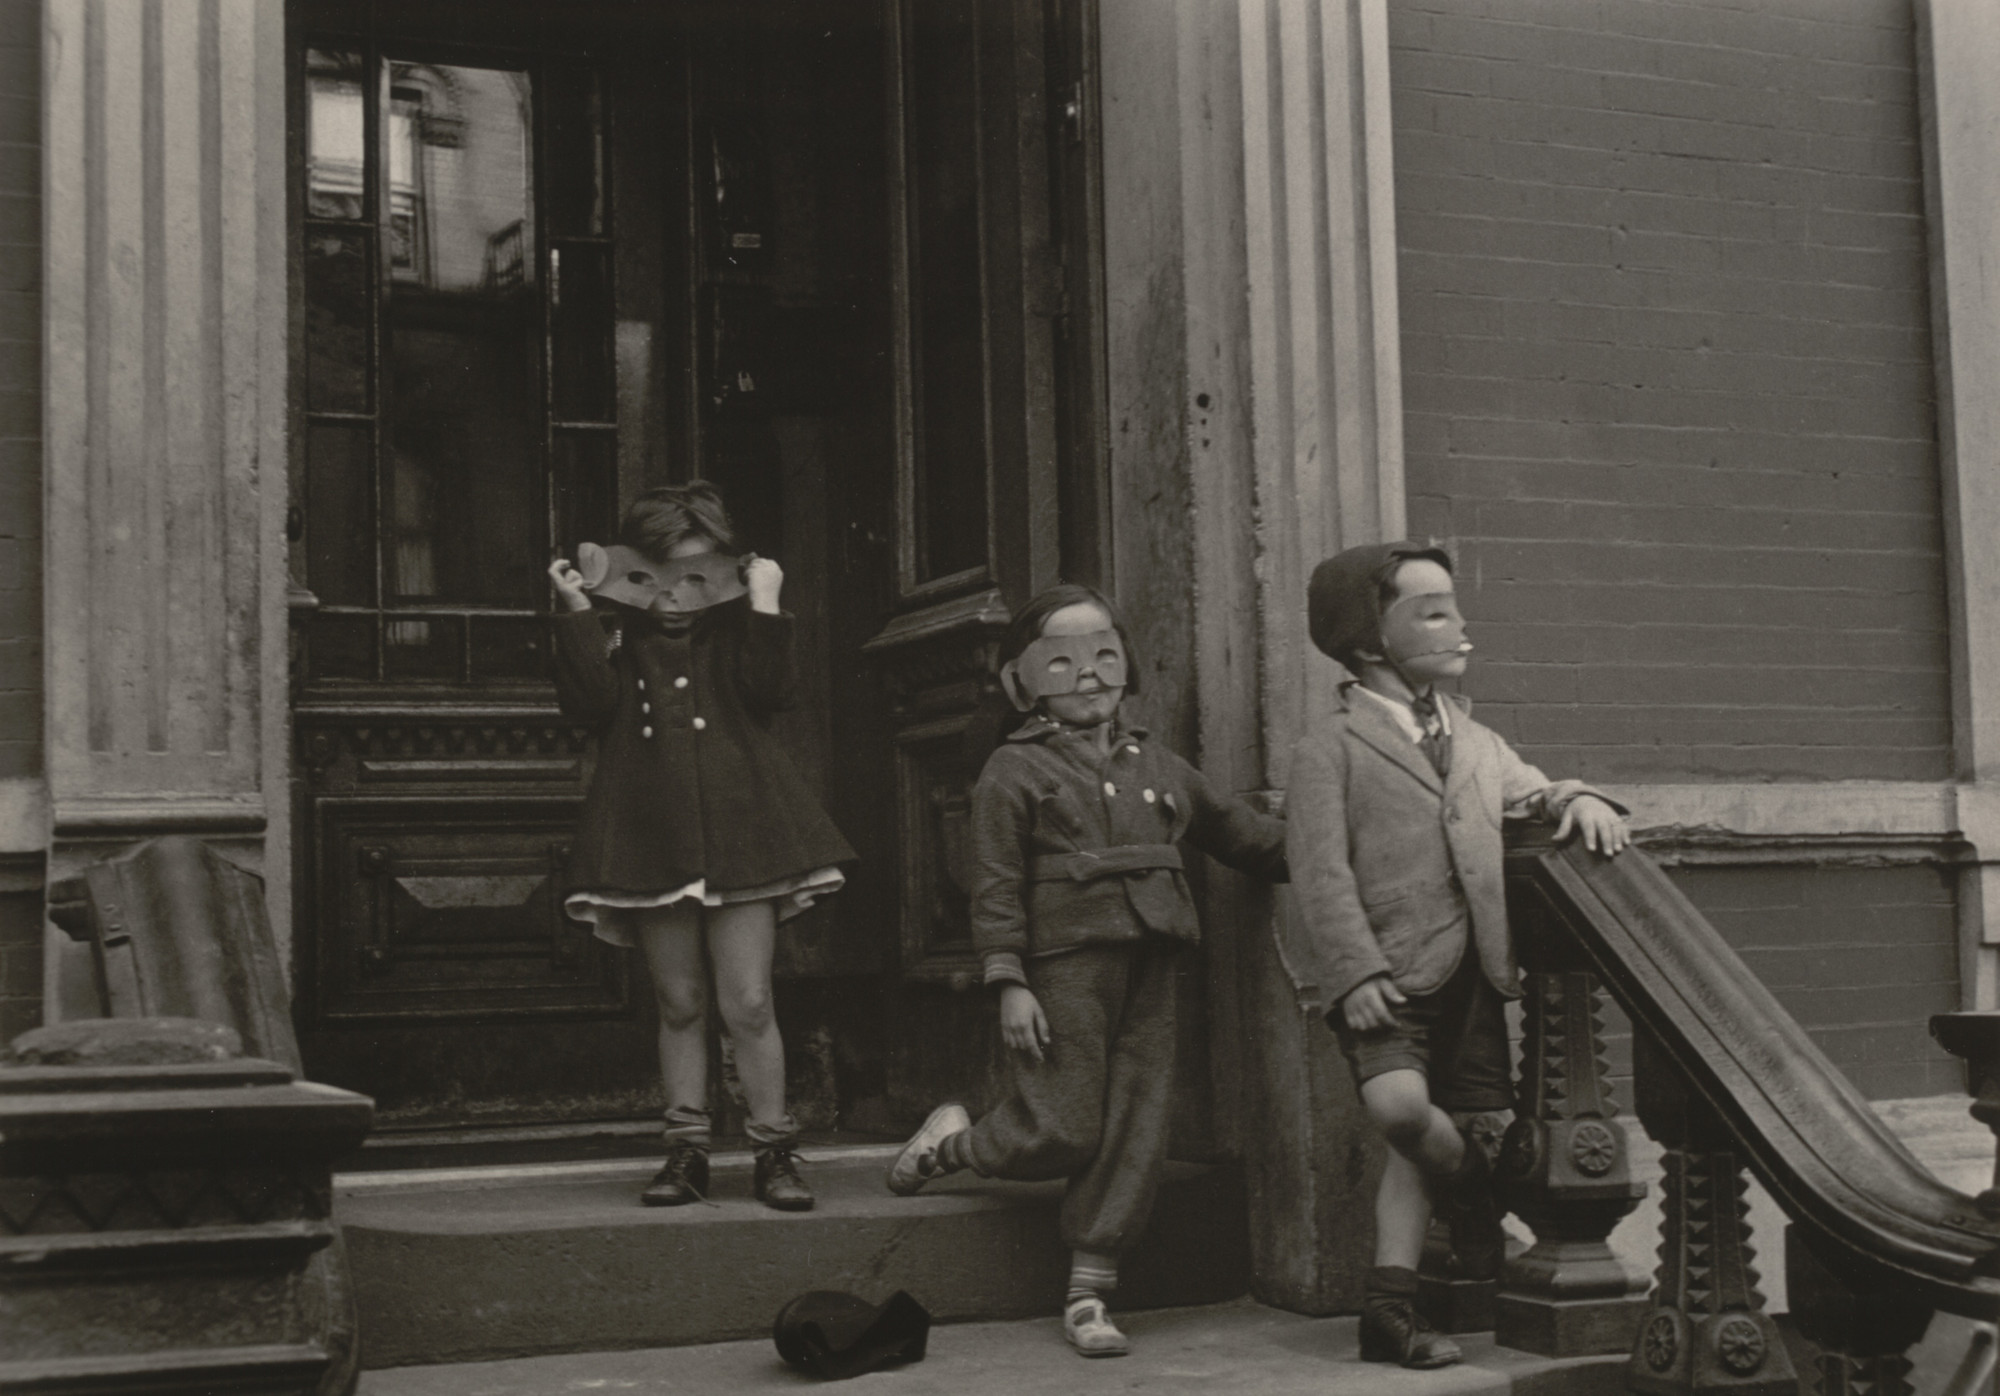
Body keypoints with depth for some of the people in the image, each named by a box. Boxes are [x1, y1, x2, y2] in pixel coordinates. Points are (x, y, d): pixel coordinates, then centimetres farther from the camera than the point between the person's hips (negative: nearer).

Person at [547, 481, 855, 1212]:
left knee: (748, 1003, -4)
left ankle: (774, 1150, 6)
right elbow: (590, 702, -10)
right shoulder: (615, 637, 7)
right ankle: (686, 1149, 17)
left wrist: (765, 608, -12)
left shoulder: (736, 633, 7)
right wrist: (576, 613, -11)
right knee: (679, 1003, 9)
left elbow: (770, 693, -9)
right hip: (652, 839, 1)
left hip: (738, 830, -1)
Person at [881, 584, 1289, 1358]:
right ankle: (949, 1143, 25)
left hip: (1150, 971, 6)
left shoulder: (1156, 765, 18)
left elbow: (1238, 830, 26)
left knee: (1134, 1136, 2)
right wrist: (1008, 982, -11)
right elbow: (995, 886, -4)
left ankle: (1089, 1295, 12)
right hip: (1065, 966, -5)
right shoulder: (1015, 770, 1)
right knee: (1061, 1134, -6)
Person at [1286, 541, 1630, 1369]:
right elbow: (1323, 873, -8)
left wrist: (1579, 800, -5)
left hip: (1474, 975, 6)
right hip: (1395, 975, -6)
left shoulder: (1476, 741, 19)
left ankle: (1388, 1304, 13)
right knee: (1401, 1106, -26)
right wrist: (1358, 971, -18)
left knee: (1426, 1142, 4)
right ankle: (1476, 1201, 5)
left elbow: (1532, 794, 20)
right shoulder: (1330, 748, -2)